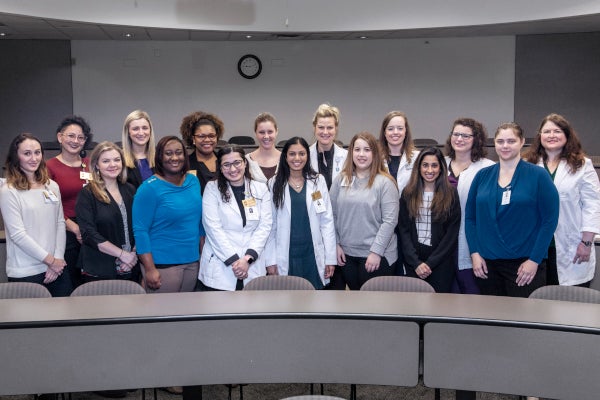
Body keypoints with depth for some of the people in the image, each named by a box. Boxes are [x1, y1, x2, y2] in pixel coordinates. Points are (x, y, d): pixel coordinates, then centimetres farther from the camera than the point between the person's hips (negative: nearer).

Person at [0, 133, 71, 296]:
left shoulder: (52, 186, 9)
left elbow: (60, 224, 8)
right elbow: (17, 234, -11)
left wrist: (58, 259, -3)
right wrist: (51, 260, -9)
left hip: (56, 270, 5)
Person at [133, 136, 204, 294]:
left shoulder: (193, 181, 8)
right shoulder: (149, 188, -10)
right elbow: (140, 231, -12)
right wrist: (150, 269, -16)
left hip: (193, 261, 6)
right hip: (162, 264, -6)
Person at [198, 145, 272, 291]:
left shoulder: (261, 189, 8)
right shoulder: (212, 189, 2)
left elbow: (264, 226, 2)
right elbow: (213, 228, -6)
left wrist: (248, 258, -9)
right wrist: (234, 260, -12)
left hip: (253, 268, 2)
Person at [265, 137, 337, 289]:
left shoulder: (318, 181, 4)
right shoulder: (275, 184, 2)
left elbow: (327, 221, 3)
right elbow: (270, 224, 3)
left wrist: (331, 258, -2)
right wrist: (270, 260, -2)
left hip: (313, 256, 1)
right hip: (285, 257, 0)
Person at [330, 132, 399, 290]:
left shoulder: (385, 182, -8)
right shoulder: (340, 179, 5)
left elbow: (390, 220, -12)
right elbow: (332, 215, 7)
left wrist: (376, 251, -15)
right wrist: (336, 244, 2)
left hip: (376, 255, -4)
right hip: (346, 253, 4)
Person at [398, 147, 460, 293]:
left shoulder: (450, 194, -1)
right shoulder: (408, 193, 4)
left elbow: (452, 233, -5)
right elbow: (403, 230, 0)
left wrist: (430, 263, -10)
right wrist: (416, 262, -10)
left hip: (441, 263, -1)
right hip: (413, 262, 2)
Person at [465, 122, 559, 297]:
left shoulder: (538, 175, -2)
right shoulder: (482, 175, 7)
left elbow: (550, 219, -5)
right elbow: (470, 216, 9)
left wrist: (534, 260, -10)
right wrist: (474, 253, -1)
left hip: (524, 264, -3)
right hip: (486, 264, 3)